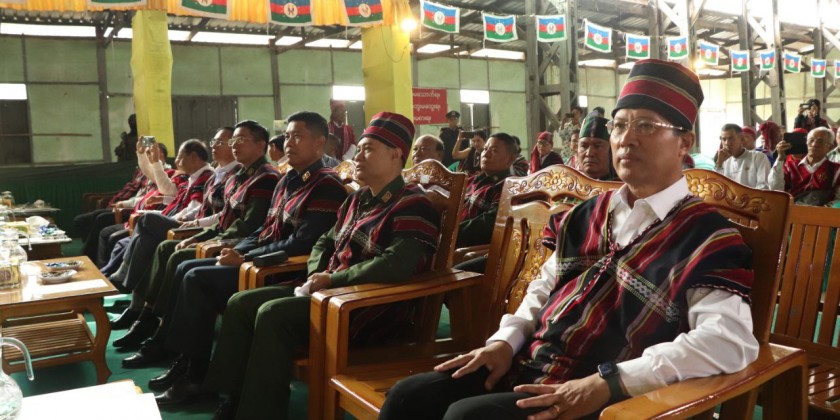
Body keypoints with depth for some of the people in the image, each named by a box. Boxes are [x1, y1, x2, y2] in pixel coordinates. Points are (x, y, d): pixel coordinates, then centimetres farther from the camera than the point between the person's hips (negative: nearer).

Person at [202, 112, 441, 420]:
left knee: (273, 315, -26)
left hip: (374, 309, -9)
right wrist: (316, 277, 0)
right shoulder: (358, 199, 15)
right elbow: (326, 242, 23)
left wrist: (331, 280, -19)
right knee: (242, 303, 3)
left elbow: (396, 266, -29)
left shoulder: (412, 206, -15)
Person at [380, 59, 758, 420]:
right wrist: (506, 340, 3)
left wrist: (606, 384, -26)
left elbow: (730, 341, -20)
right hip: (529, 366, 7)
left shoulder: (706, 235, -8)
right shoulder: (587, 215, 14)